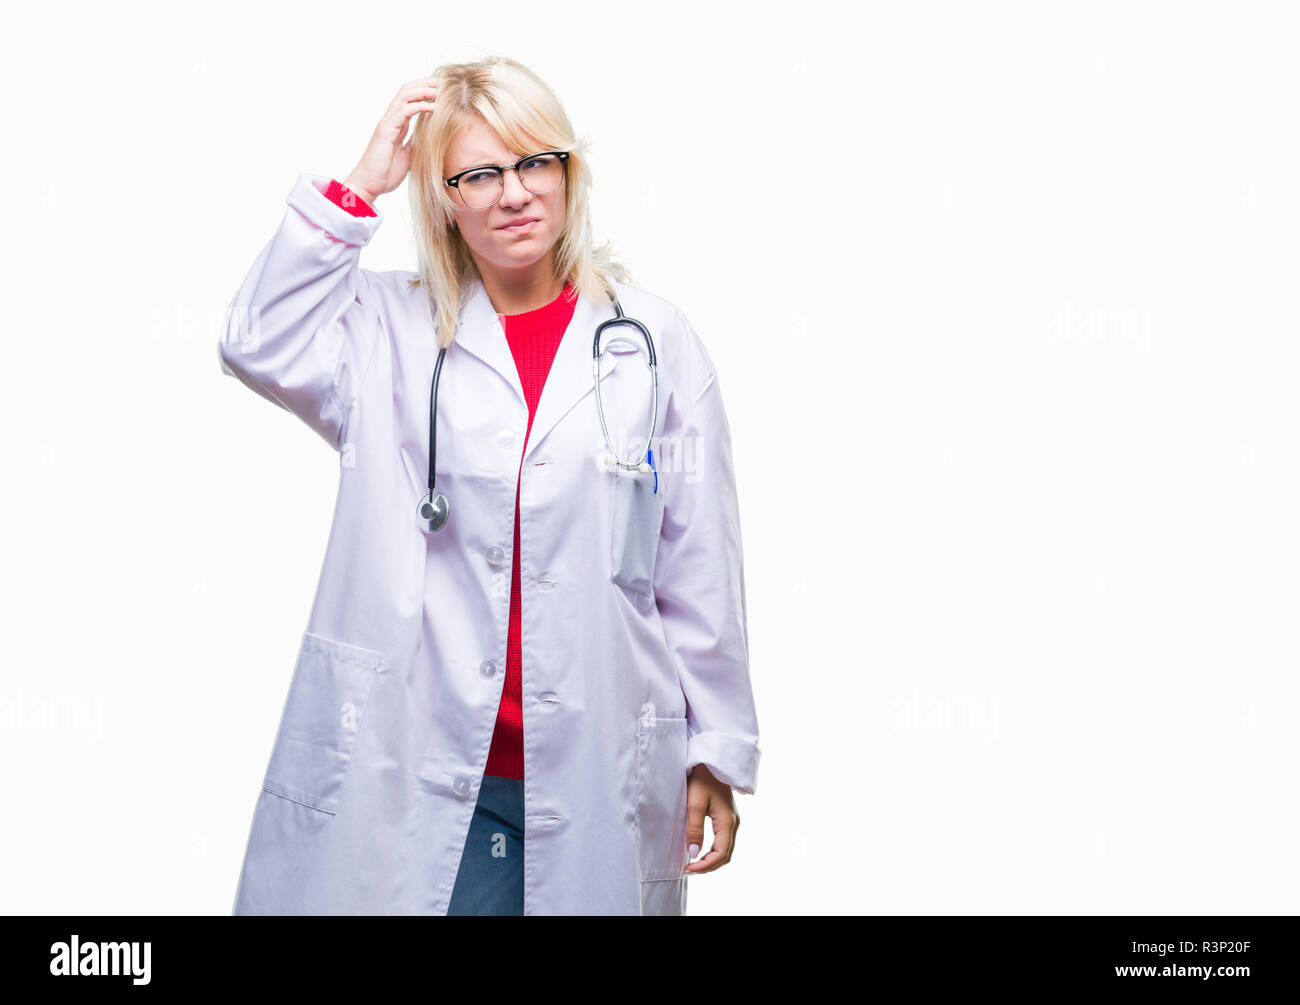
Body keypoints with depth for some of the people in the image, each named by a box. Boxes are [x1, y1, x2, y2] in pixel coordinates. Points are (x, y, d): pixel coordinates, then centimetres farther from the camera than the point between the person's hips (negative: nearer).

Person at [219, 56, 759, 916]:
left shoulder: (655, 343, 4)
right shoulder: (393, 331, 6)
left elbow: (701, 570, 4)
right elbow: (261, 344, -14)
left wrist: (719, 751, 4)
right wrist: (358, 189, -10)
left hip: (601, 776, 1)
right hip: (423, 771, 0)